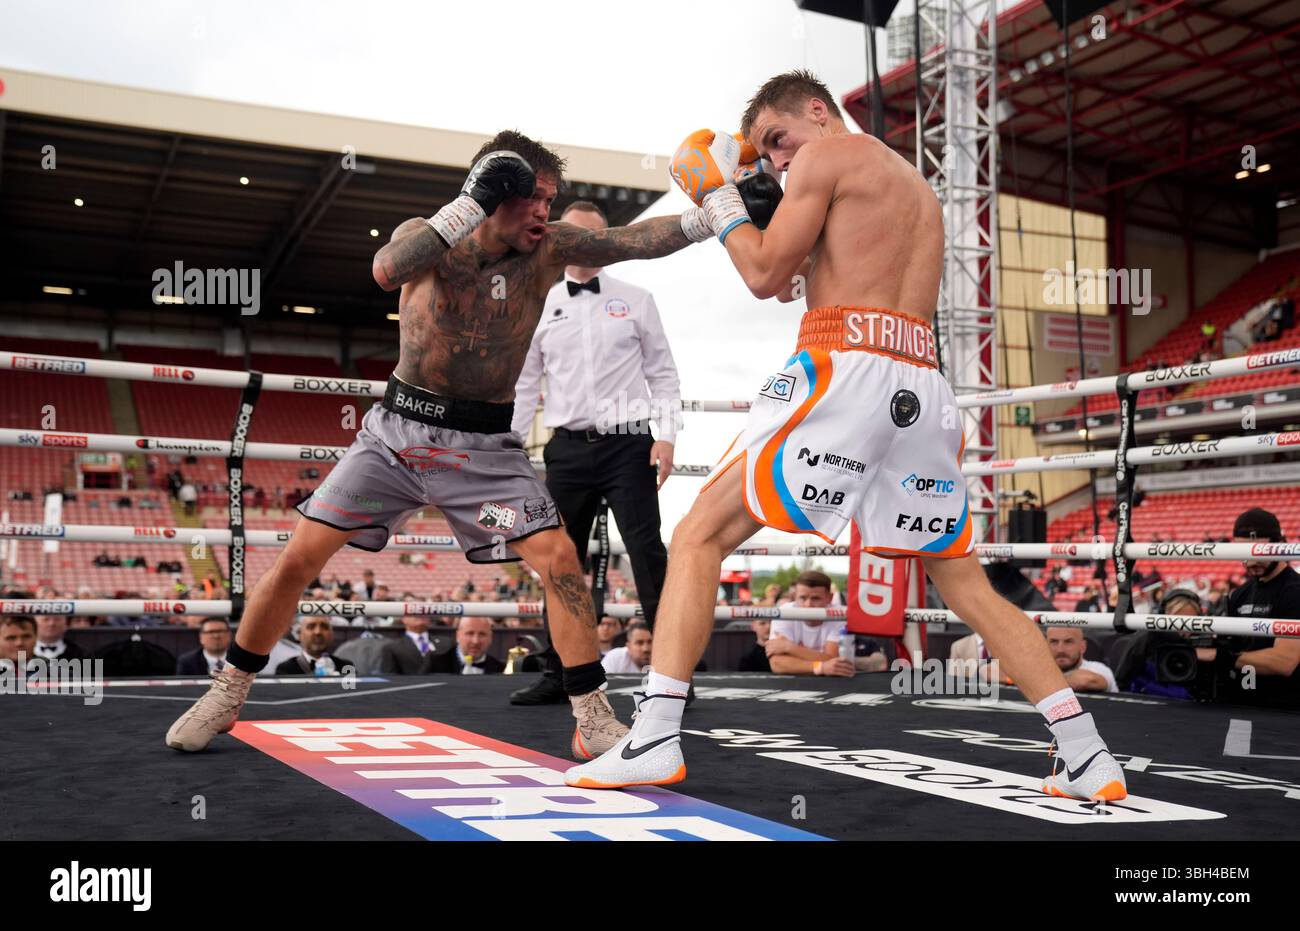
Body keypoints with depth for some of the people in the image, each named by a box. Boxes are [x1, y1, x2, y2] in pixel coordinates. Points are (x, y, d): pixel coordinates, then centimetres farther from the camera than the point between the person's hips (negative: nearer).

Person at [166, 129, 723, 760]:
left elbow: (634, 240, -15)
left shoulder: (548, 250, -6)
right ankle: (227, 694, 19)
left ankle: (594, 721, -3)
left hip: (485, 445, 1)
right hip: (399, 430, 0)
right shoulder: (429, 237, -10)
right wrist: (472, 203, -35)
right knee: (299, 557, -2)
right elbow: (386, 271, -32)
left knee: (559, 556, -15)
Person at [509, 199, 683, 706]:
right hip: (568, 450, 3)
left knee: (648, 554, -7)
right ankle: (556, 673, 18)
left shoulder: (635, 300, 6)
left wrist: (667, 434, -6)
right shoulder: (540, 307, 10)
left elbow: (662, 373, 6)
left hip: (627, 445, -2)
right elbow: (523, 384, 12)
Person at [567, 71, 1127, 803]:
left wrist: (719, 195, 14)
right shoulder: (917, 186, 30)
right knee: (970, 586, 15)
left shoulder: (828, 152, 6)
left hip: (844, 371, -7)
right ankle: (1089, 758, 13)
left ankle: (654, 741, -8)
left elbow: (764, 274, 2)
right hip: (922, 386, 7)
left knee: (699, 537, -1)